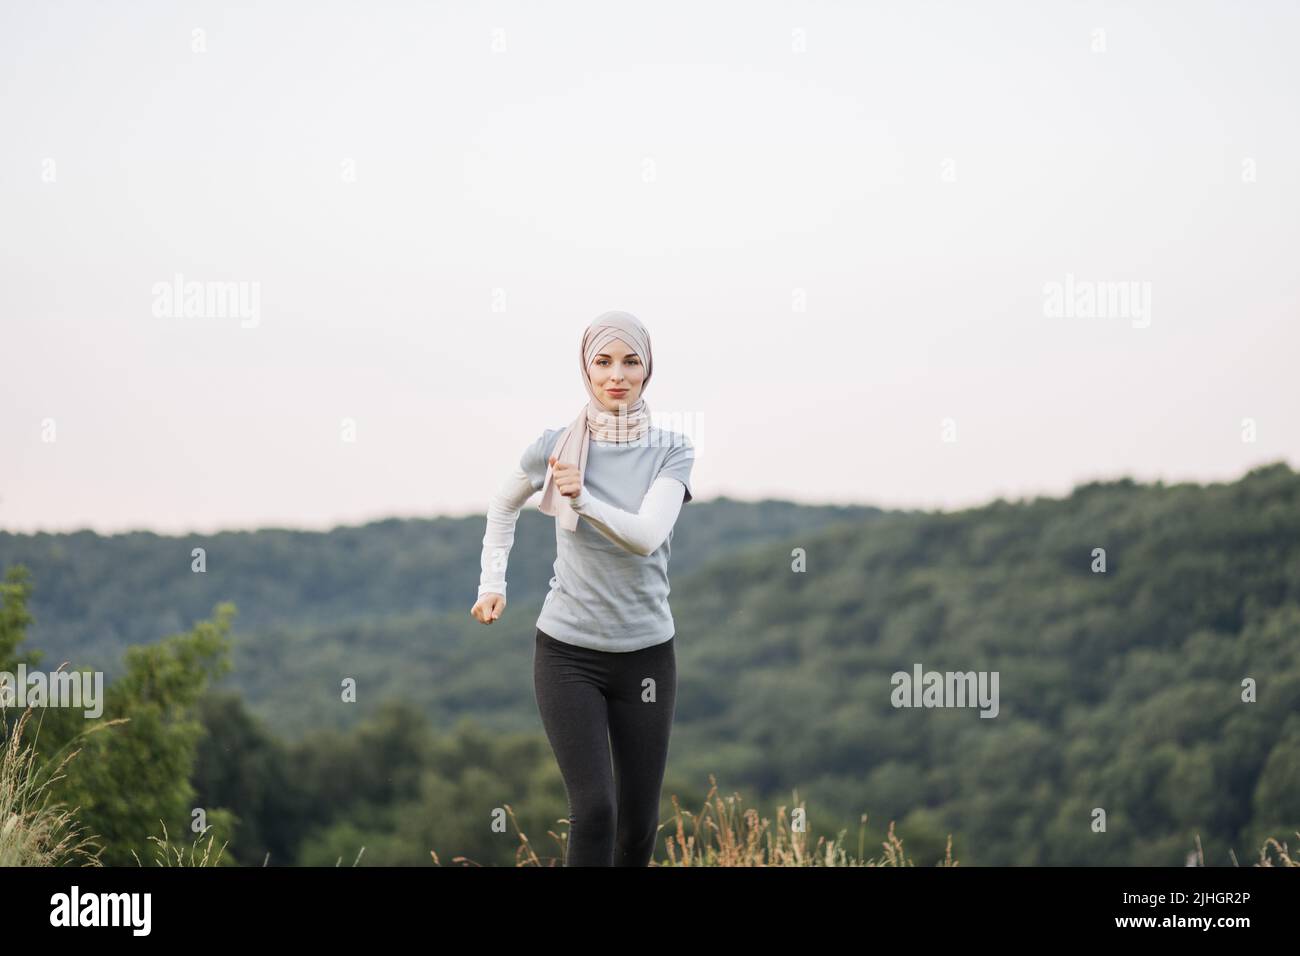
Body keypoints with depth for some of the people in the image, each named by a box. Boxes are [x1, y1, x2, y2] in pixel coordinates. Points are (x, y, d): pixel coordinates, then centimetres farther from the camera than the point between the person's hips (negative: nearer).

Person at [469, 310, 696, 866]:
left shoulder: (671, 451, -5)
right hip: (568, 652, -1)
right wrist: (492, 584, 8)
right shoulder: (556, 446, -4)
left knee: (639, 825, 6)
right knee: (594, 810, -15)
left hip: (646, 652, 1)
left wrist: (582, 498, -37)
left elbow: (646, 535, -22)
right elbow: (503, 506, 17)